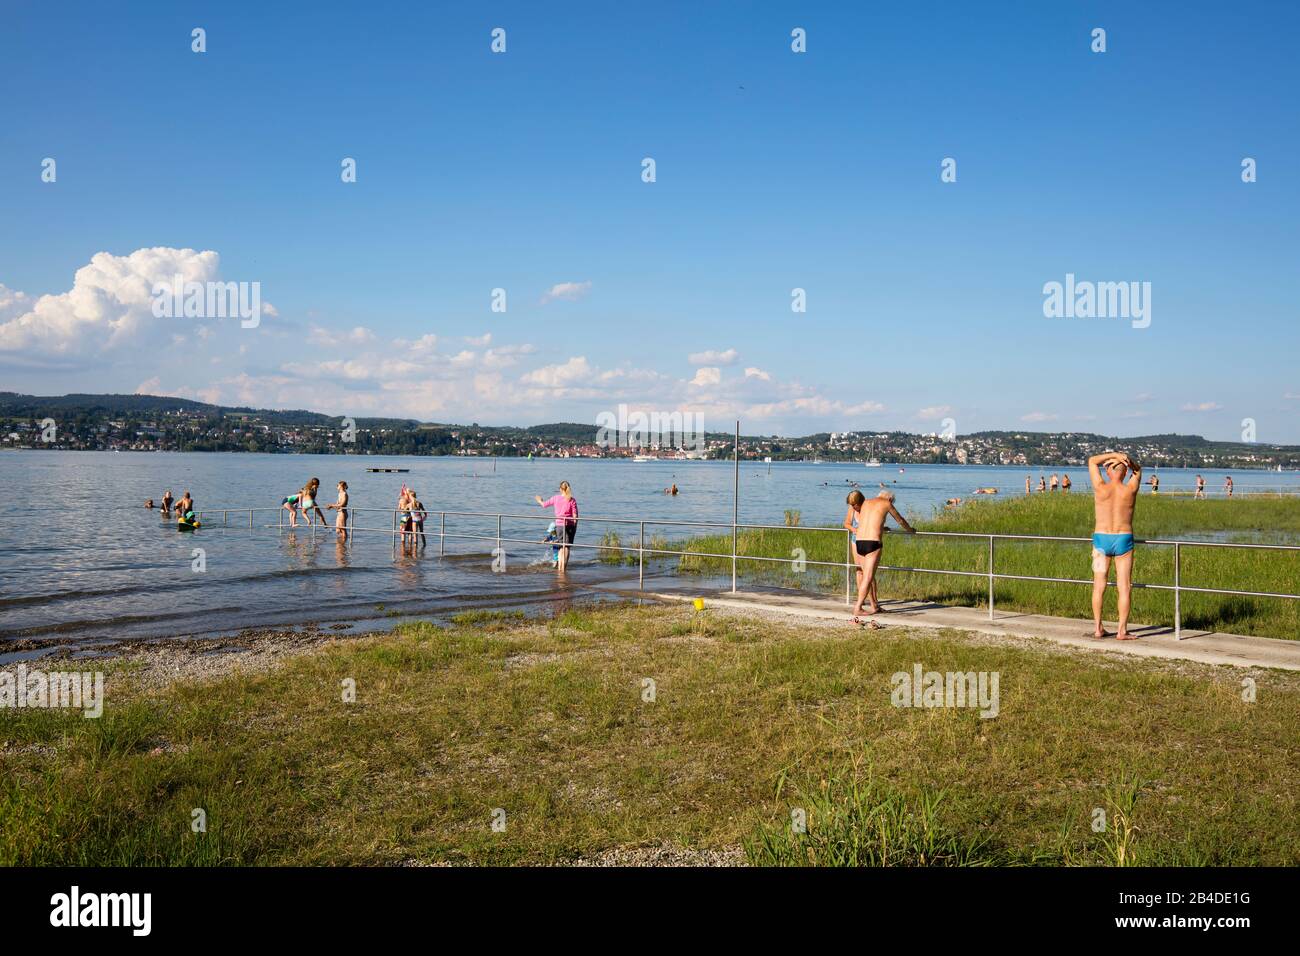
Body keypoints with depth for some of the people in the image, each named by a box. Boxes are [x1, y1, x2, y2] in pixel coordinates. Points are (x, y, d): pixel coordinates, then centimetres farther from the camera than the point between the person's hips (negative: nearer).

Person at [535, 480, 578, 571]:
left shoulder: (555, 498, -1)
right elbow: (575, 516, -7)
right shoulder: (572, 500, -6)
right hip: (570, 525, -2)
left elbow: (544, 504, 14)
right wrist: (575, 527, 3)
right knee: (567, 547, 3)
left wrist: (539, 501, 35)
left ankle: (559, 566, 10)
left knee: (561, 546, 15)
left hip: (559, 524, 2)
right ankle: (564, 566, 0)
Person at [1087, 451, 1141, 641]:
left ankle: (1097, 628, 11)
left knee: (1099, 585, 8)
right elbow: (1138, 469, 13)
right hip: (1123, 540, -1)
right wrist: (1125, 458, -6)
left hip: (1101, 539, 1)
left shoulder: (1101, 488, -8)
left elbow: (1092, 461, 7)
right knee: (1124, 587, 3)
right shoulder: (1130, 490, -7)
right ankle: (1122, 630, 0)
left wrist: (1113, 455, -3)